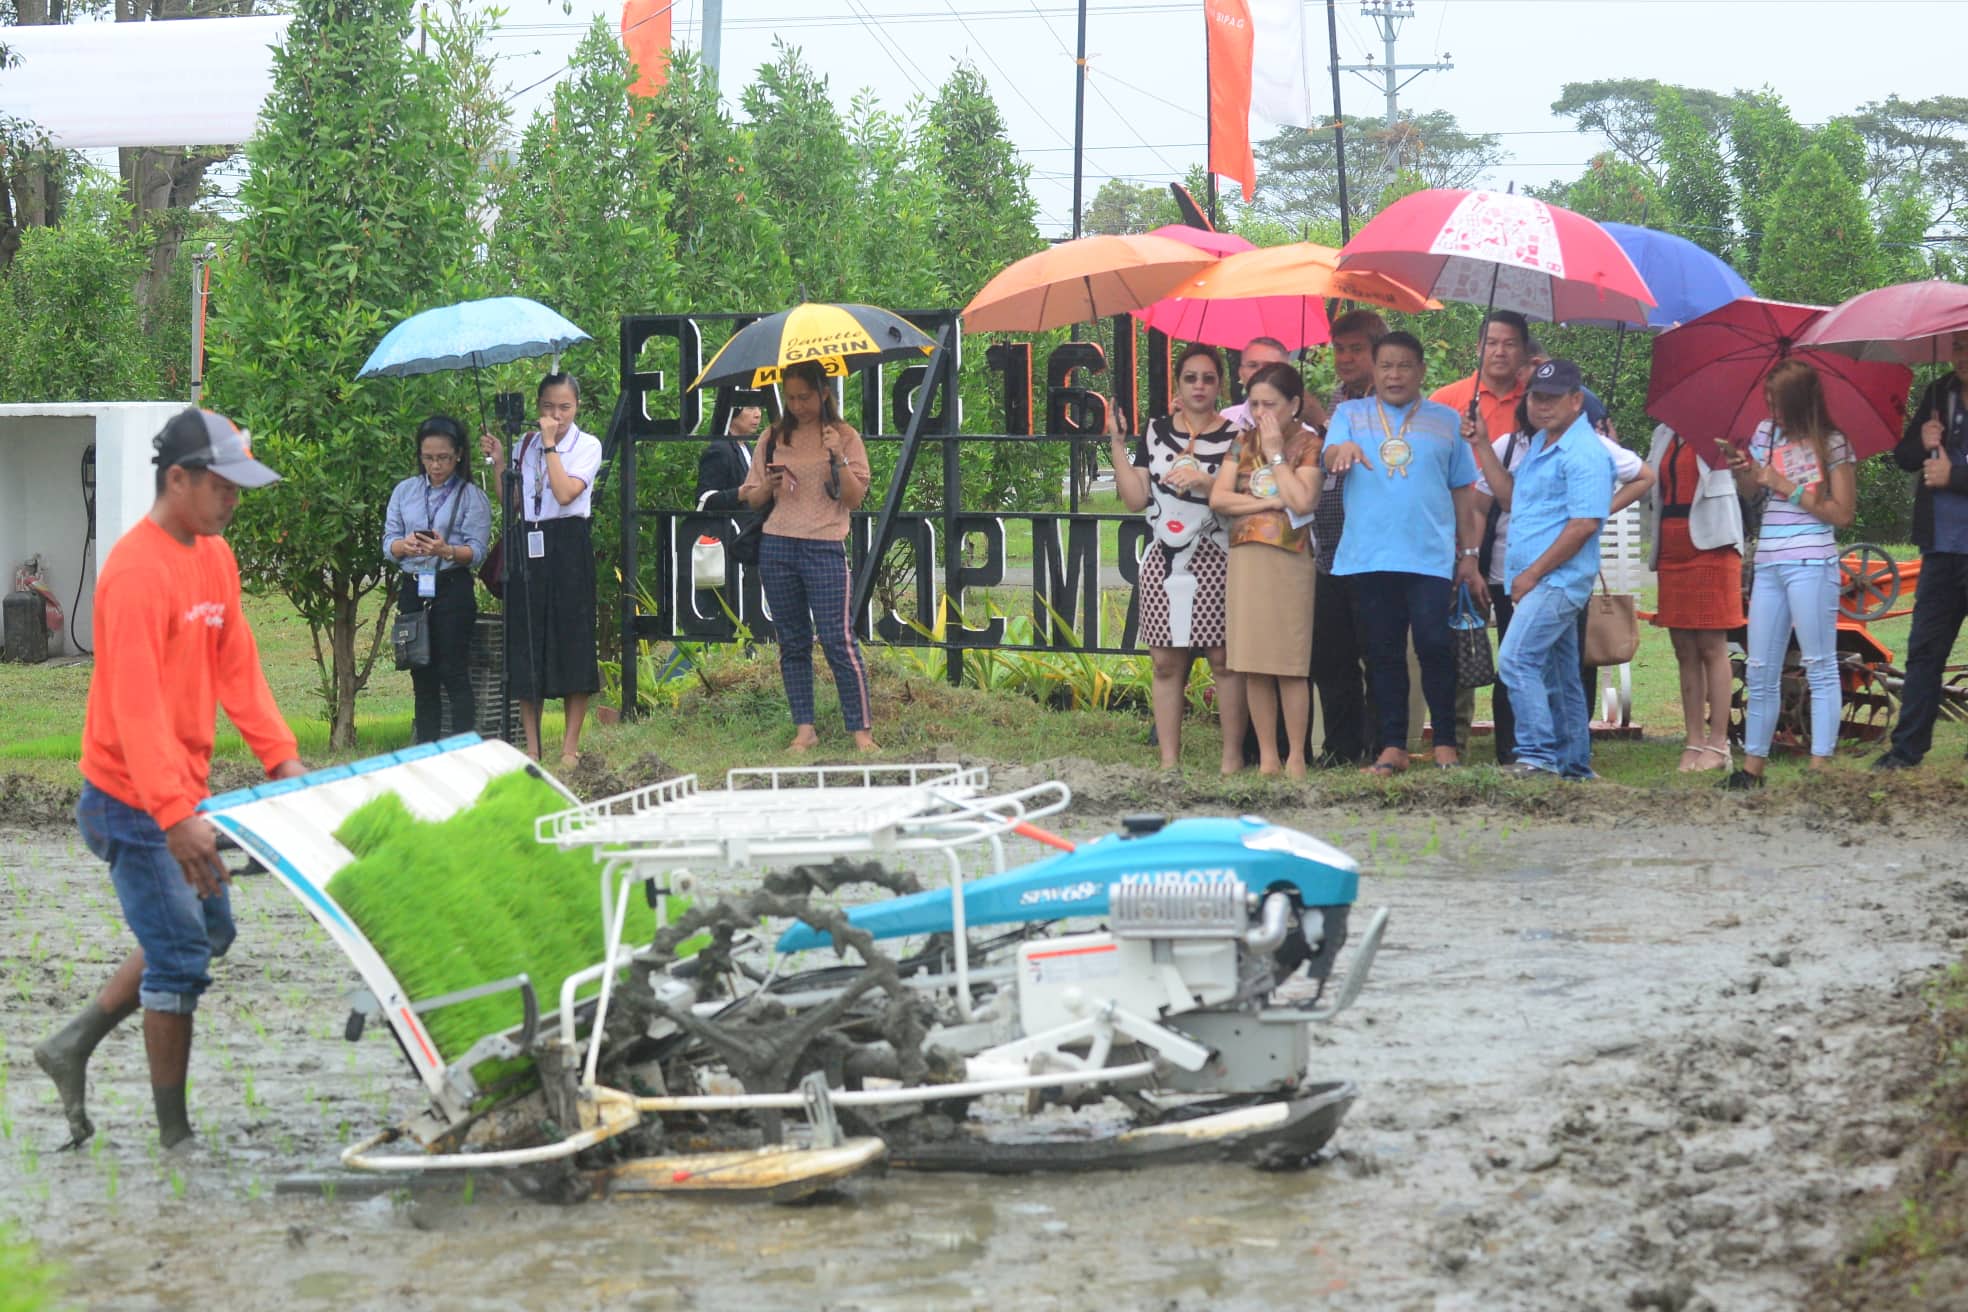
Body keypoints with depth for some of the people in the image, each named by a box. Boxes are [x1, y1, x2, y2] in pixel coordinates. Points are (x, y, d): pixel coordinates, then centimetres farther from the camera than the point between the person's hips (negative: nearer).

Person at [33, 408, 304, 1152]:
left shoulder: (215, 557, 7)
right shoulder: (137, 572, -23)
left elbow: (237, 666, 9)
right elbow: (137, 706, -29)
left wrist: (281, 756, -3)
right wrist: (177, 817, -35)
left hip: (181, 794, 9)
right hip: (135, 802, -9)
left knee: (210, 932, 18)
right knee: (181, 960, -3)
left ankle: (73, 1047, 27)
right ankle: (174, 1135, 8)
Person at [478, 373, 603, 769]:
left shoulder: (587, 446, -1)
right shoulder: (525, 444, 12)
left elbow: (565, 493, -15)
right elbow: (511, 503, 12)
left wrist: (551, 445, -13)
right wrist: (499, 462, 1)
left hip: (568, 547, -4)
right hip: (526, 546, 4)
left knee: (571, 640, -3)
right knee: (526, 644, 3)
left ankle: (570, 747, 3)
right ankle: (531, 747, 8)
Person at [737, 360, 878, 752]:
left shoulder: (845, 438, 4)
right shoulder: (773, 438, 12)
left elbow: (855, 498, -2)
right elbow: (753, 499, 15)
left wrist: (839, 457, -15)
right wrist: (768, 486, -7)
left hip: (824, 547, -4)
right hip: (777, 547, 4)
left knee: (838, 639, -9)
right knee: (793, 642, 5)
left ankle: (860, 731, -7)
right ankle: (804, 729, 10)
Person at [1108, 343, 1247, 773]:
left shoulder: (1234, 436, 3)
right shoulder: (1155, 433, 12)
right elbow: (1136, 499, 6)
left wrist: (1204, 482, -17)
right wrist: (1117, 443, 3)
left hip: (1215, 560, -3)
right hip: (1163, 561, 3)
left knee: (1224, 658, -6)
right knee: (1165, 662, 1)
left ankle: (1233, 757, -2)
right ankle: (1169, 759, 4)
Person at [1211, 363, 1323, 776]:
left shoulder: (1308, 444, 0)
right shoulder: (1243, 442, 13)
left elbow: (1302, 501, -15)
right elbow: (1219, 498, 3)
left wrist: (1275, 453, -9)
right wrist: (1270, 502, -7)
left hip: (1289, 561, -4)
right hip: (1244, 557, 4)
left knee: (1289, 665, -5)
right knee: (1253, 667, 3)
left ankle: (1296, 757, 1)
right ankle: (1266, 757, 8)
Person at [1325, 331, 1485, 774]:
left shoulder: (1445, 421, 11)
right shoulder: (1351, 415, 11)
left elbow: (1462, 489, 13)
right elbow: (1330, 459, -6)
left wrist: (1469, 554, 10)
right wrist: (1343, 449, -31)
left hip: (1430, 555, -1)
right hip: (1369, 555, 1)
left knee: (1433, 645, -9)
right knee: (1383, 652, 4)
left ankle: (1445, 743, 0)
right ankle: (1392, 747, 8)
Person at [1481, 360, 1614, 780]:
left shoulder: (1584, 453, -14)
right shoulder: (1539, 444, 17)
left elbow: (1584, 524, -20)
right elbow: (1510, 498, 20)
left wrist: (1532, 574, -18)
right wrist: (1483, 446, 13)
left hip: (1558, 581, -10)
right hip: (1536, 582, 10)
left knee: (1516, 659, -19)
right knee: (1558, 674, 13)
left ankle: (1538, 755, -20)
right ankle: (1574, 763, 18)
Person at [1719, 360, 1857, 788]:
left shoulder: (1831, 445, -5)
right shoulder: (1767, 432, 11)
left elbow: (1842, 512, -8)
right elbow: (1748, 489, 13)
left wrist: (1788, 487, -12)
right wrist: (1740, 468, -8)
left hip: (1811, 563, -6)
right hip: (1769, 561, 6)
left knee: (1820, 667, -5)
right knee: (1760, 671, 8)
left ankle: (1820, 766, -7)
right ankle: (1752, 766, 13)